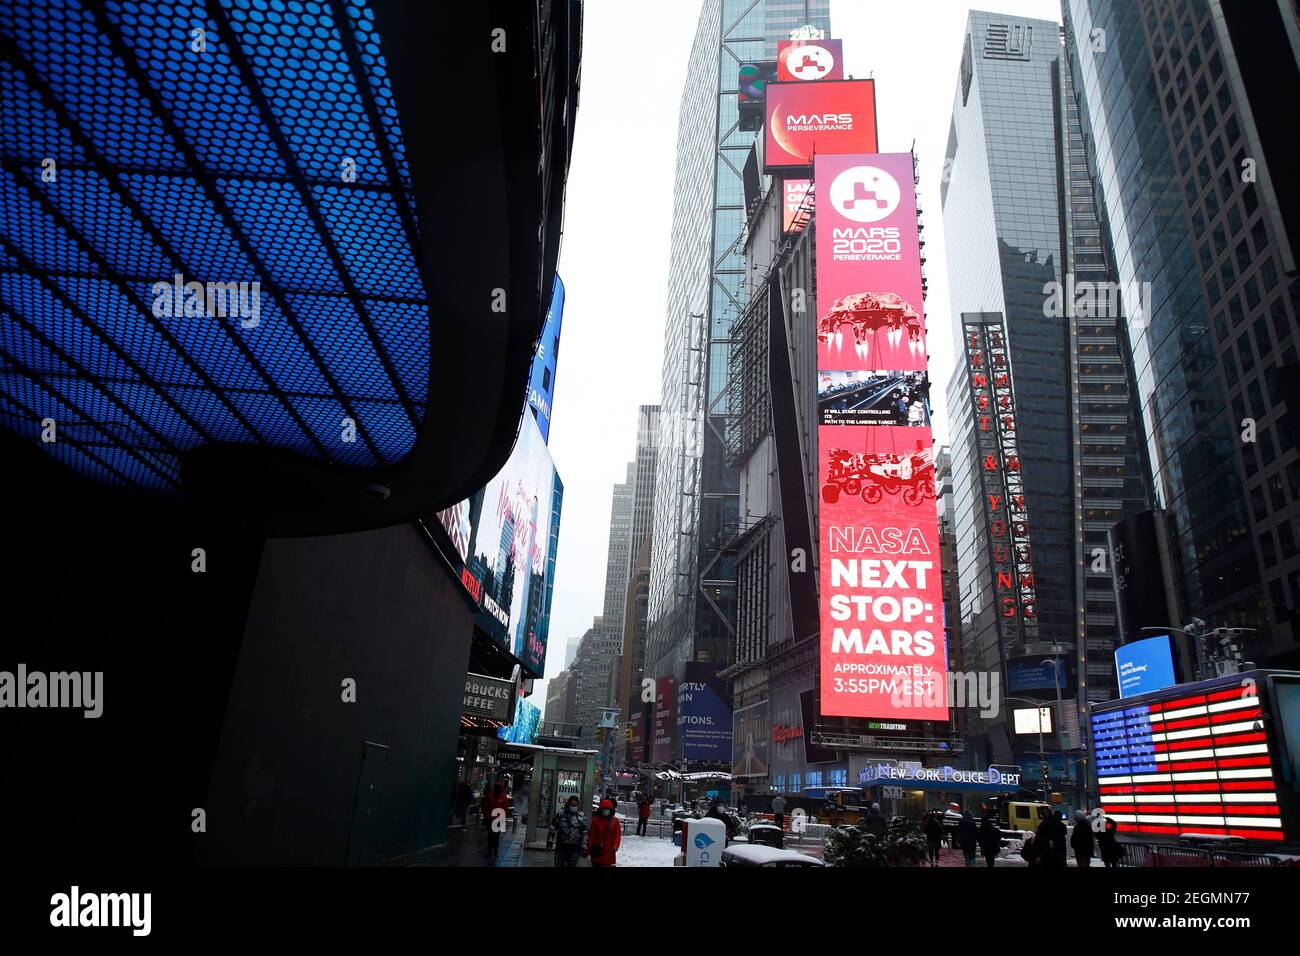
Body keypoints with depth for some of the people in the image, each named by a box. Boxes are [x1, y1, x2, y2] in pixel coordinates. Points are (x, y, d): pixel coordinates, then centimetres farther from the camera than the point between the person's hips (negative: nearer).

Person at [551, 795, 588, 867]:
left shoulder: (582, 816, 1)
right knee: (558, 864, 3)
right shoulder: (560, 814, 1)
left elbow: (585, 833, 4)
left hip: (575, 847, 0)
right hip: (561, 846, 0)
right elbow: (553, 827, 9)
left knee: (572, 864, 6)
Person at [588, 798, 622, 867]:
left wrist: (615, 846, -15)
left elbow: (618, 834, -4)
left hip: (609, 850, -1)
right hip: (597, 850, 1)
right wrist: (589, 847, 0)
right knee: (596, 864, 10)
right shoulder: (596, 820, -1)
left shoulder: (615, 821, -1)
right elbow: (591, 835, 1)